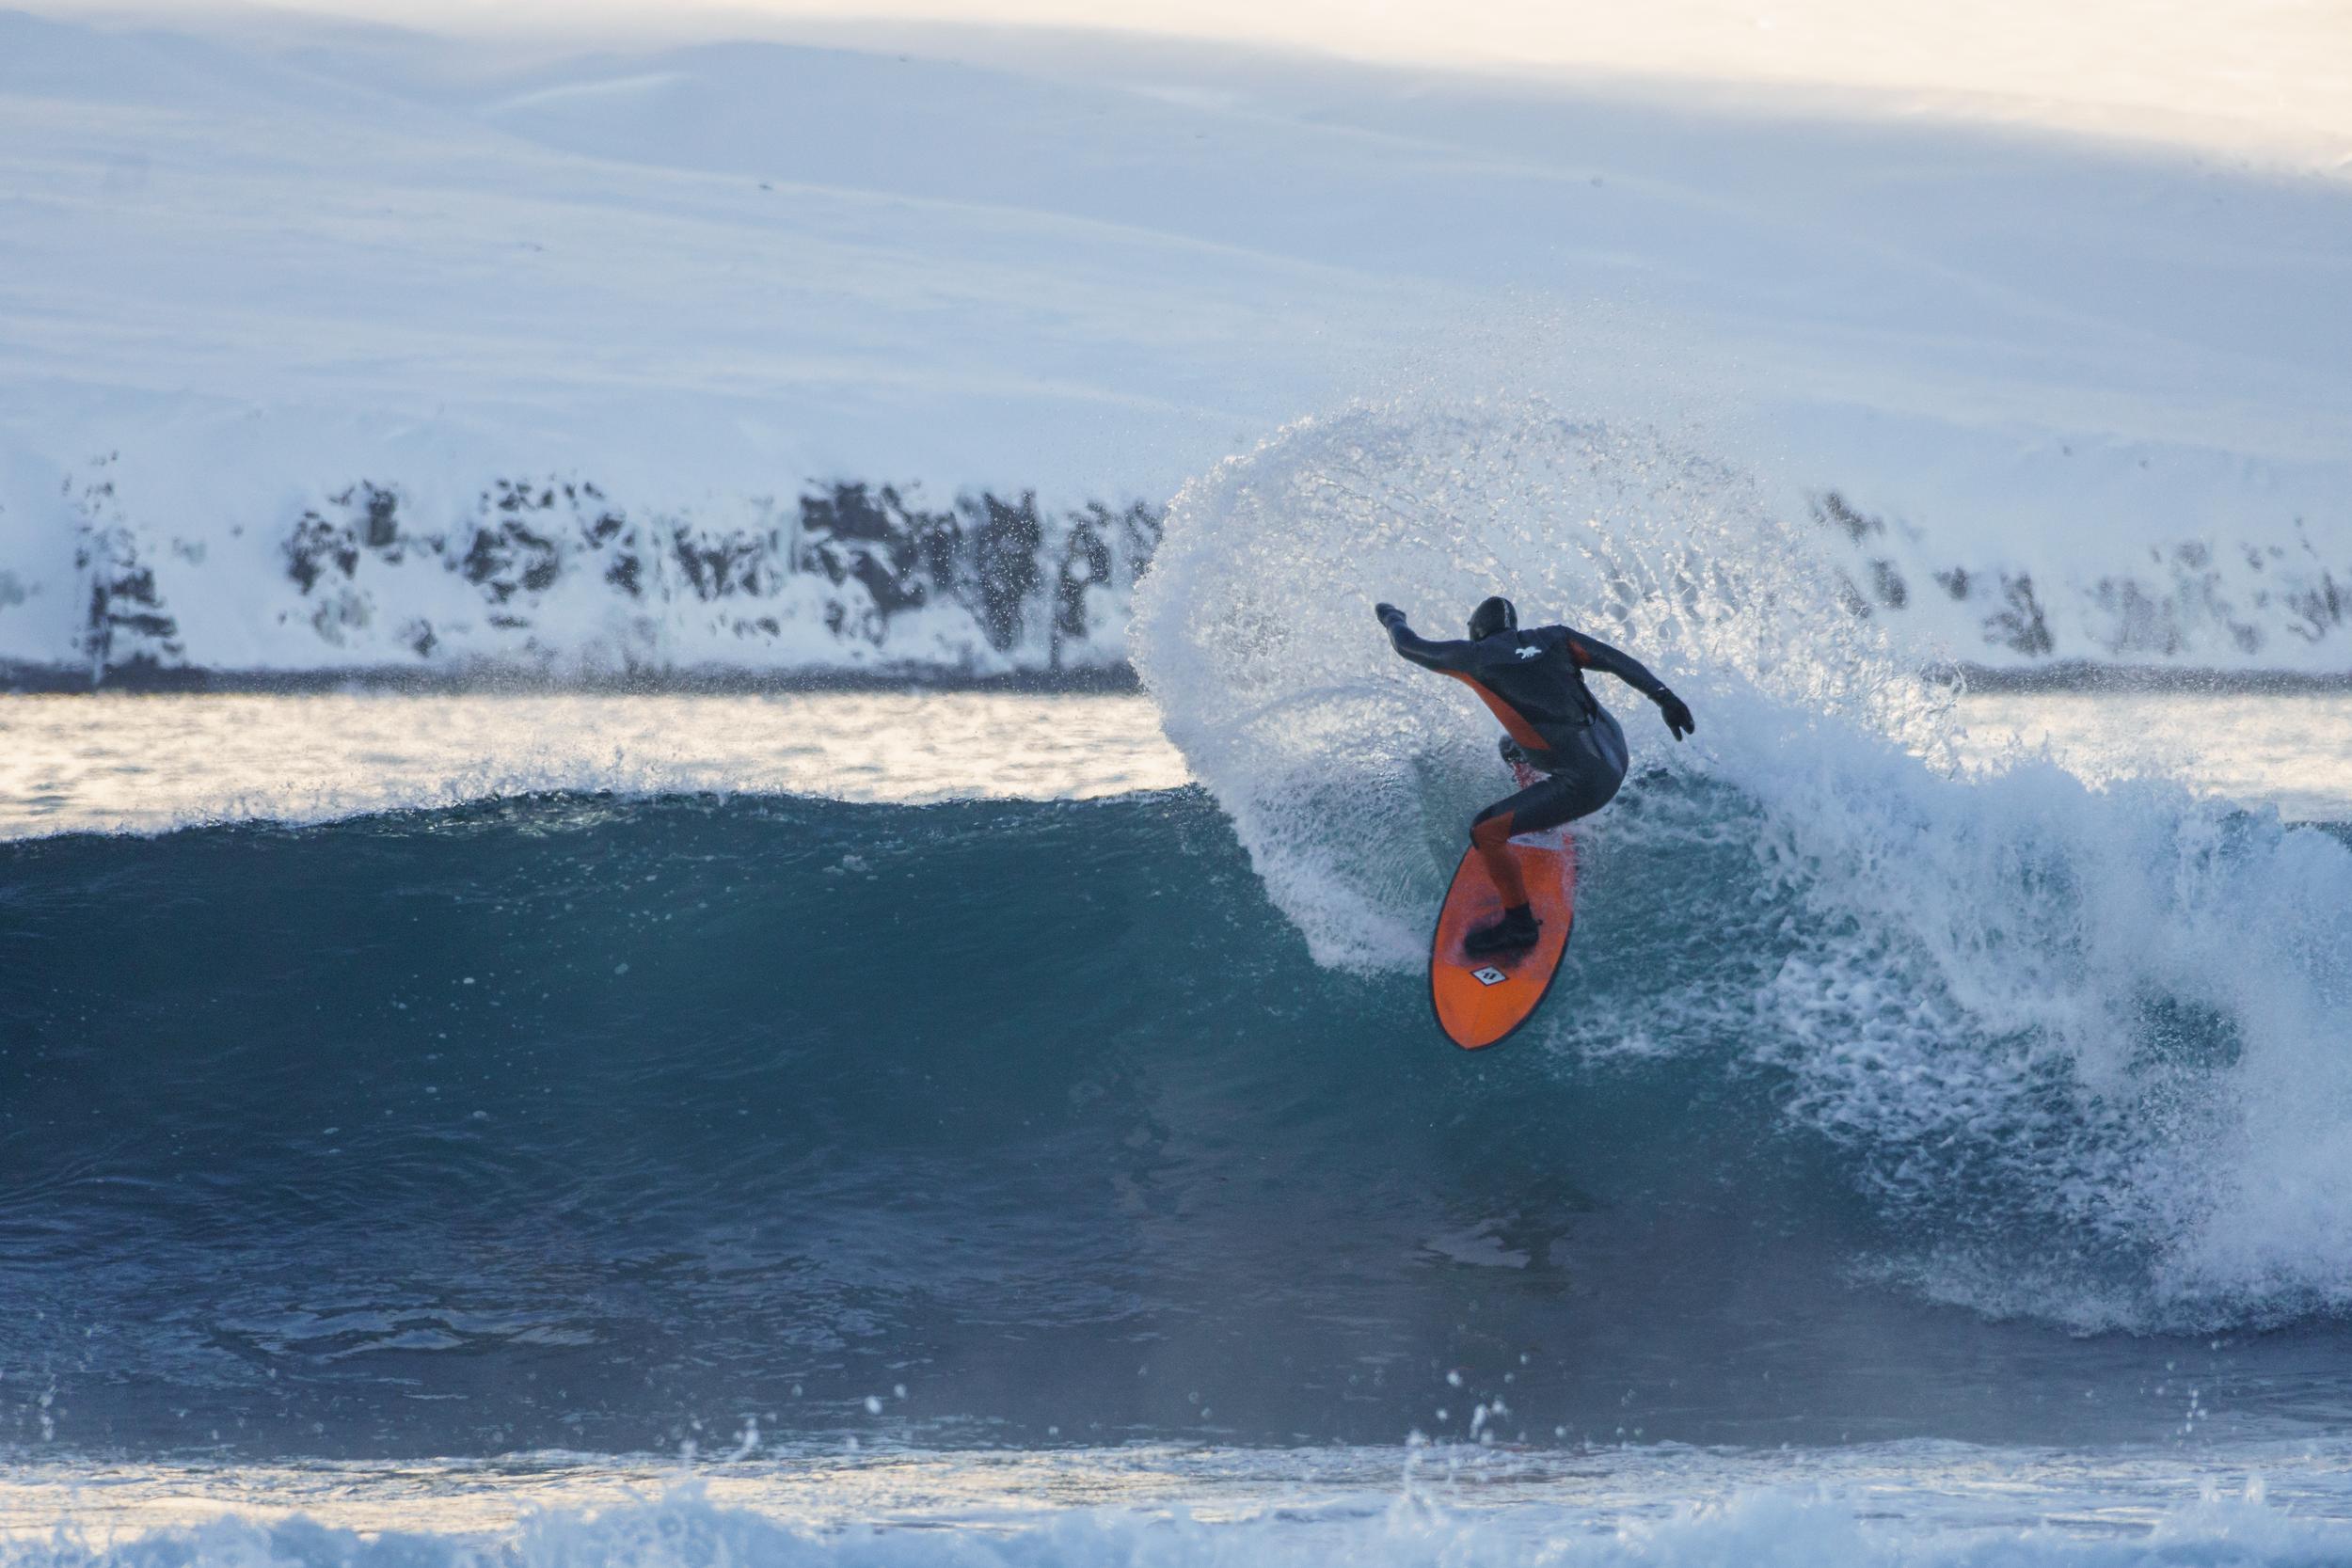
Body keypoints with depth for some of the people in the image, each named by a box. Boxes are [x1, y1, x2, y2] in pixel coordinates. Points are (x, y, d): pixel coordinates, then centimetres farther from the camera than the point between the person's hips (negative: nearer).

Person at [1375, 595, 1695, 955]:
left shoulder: (1475, 658, -6)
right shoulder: (1553, 638, 5)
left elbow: (1409, 647, 8)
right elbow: (1615, 659, -4)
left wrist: (1391, 616, 29)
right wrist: (1663, 696, -5)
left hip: (1586, 783, -8)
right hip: (1615, 754, 8)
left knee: (1485, 832, -3)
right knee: (1513, 747, 32)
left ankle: (1520, 923, 7)